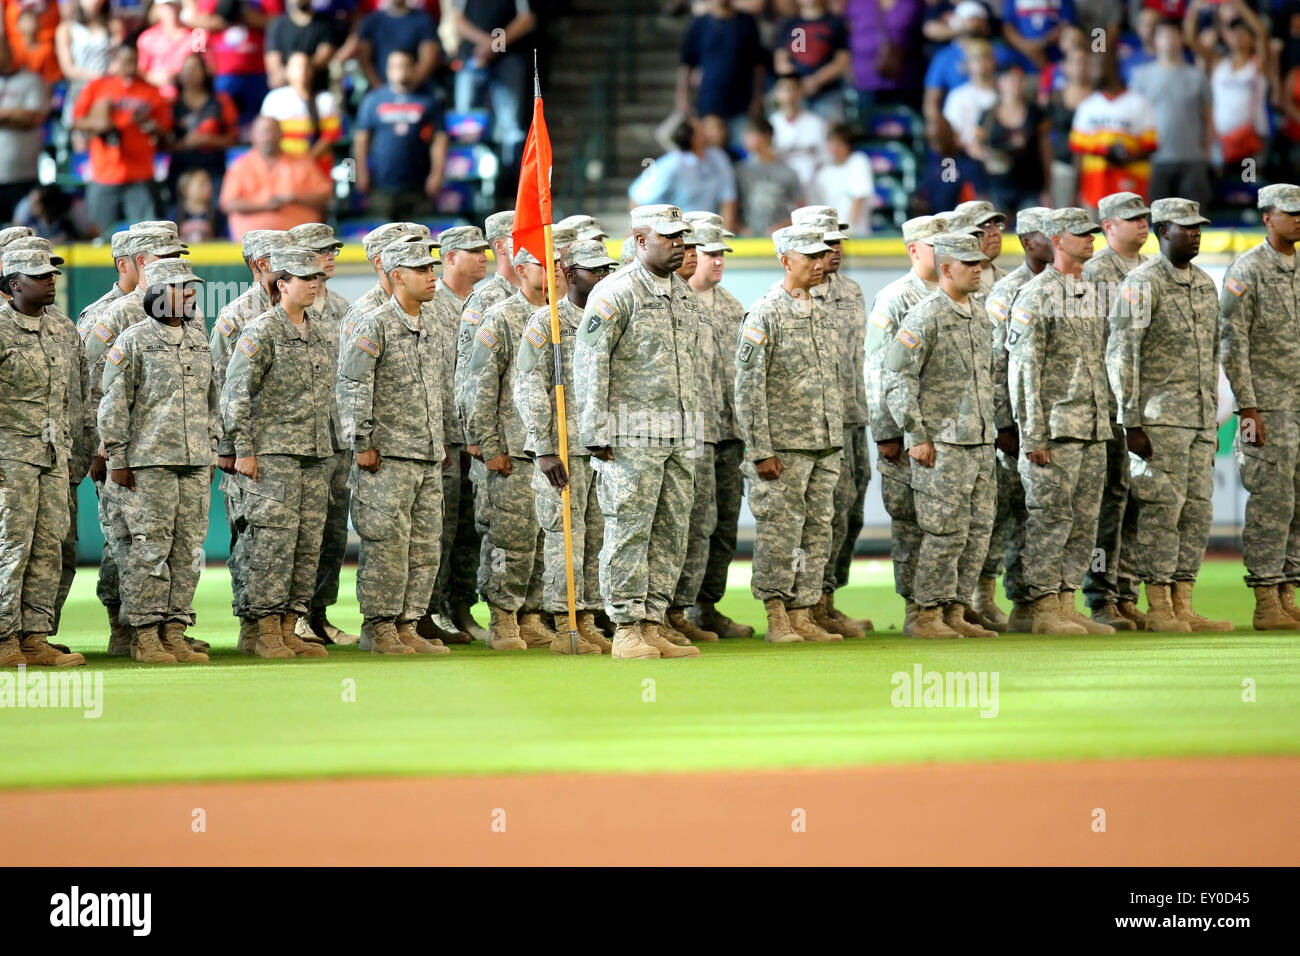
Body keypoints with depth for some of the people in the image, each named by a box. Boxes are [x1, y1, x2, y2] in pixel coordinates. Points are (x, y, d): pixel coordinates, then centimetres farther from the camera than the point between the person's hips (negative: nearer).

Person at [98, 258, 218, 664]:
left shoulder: (198, 338, 14)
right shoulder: (134, 341, -4)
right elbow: (114, 404, -6)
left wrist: (211, 451, 17)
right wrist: (118, 459, -9)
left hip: (194, 463, 6)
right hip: (149, 463, -6)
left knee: (188, 550, 5)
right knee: (149, 548, -5)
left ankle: (174, 631, 10)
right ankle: (145, 635, -1)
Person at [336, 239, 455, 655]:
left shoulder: (429, 330, 17)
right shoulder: (374, 326, -7)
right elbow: (353, 389, -12)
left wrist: (443, 442, 21)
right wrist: (362, 444, -14)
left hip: (428, 459, 8)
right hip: (388, 457, -8)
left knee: (425, 547, 7)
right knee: (387, 545, -7)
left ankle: (406, 626, 13)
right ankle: (378, 629, -2)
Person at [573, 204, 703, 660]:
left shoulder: (684, 294, 16)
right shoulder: (616, 293, -8)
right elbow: (589, 362, -11)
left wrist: (692, 422, 18)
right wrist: (596, 432, -15)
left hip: (678, 435, 8)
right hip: (632, 435, -8)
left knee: (671, 532, 7)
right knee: (629, 532, -6)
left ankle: (653, 626, 11)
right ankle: (626, 630, -3)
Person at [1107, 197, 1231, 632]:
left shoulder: (1205, 285, 15)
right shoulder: (1142, 283, -8)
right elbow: (1120, 355, -12)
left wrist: (1212, 418, 19)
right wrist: (1131, 424, -16)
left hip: (1199, 420, 7)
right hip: (1161, 418, -7)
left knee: (1198, 512, 5)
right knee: (1163, 511, -7)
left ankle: (1183, 606, 9)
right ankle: (1158, 608, -3)